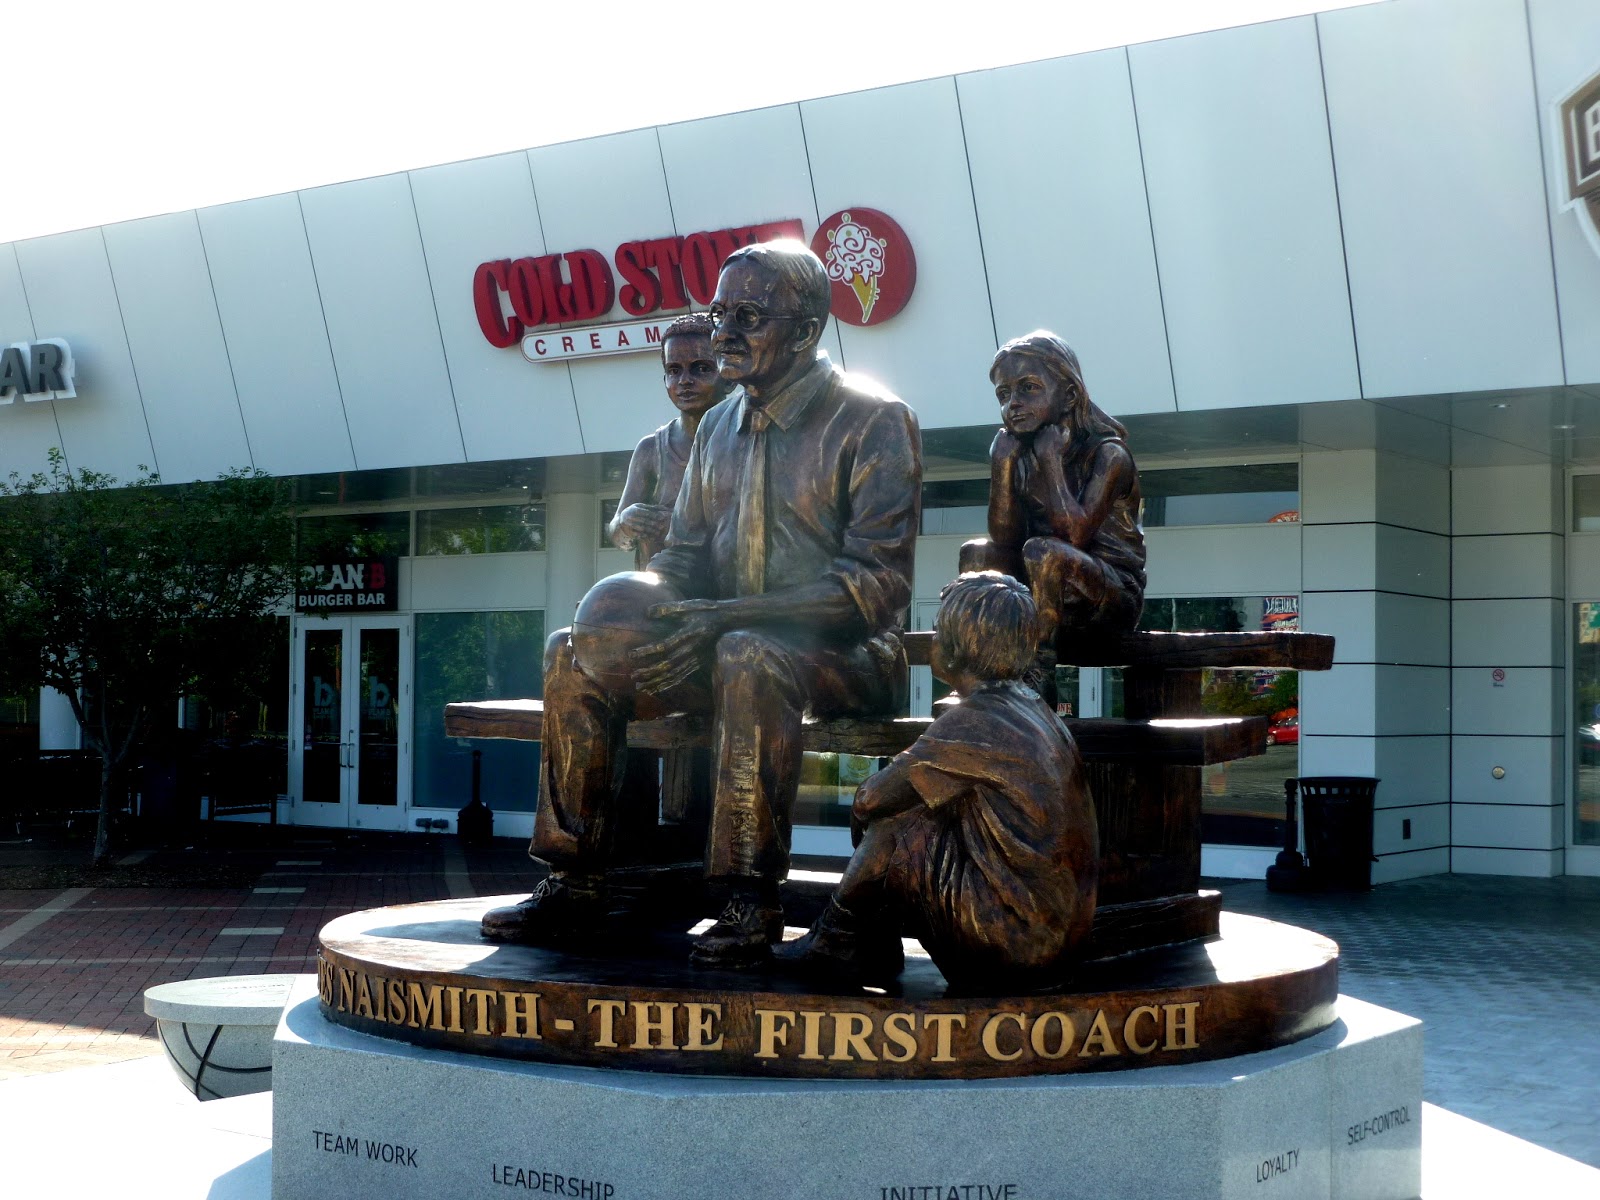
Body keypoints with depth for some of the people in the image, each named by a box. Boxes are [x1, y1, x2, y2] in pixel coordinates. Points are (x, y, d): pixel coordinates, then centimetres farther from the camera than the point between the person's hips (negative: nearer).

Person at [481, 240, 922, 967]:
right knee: (575, 652, -10)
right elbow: (682, 559, 15)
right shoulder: (718, 429, 13)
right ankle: (574, 880, -9)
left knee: (749, 658, -39)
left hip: (848, 654, -7)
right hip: (731, 642, 7)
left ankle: (751, 900, -32)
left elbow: (875, 584, -19)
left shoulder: (873, 423, -9)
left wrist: (726, 617, -27)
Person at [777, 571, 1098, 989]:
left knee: (892, 829, -4)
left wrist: (862, 806, 10)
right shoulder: (1030, 707, 10)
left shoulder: (971, 722, -18)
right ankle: (875, 952, 17)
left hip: (1018, 937, -9)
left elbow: (870, 798, -11)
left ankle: (834, 940, 14)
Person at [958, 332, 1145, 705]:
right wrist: (1002, 464, -12)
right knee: (977, 552, -11)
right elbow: (1005, 541, -4)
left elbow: (1075, 534, -26)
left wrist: (1051, 460, -21)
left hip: (1115, 597, -6)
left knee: (1043, 551, -32)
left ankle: (1039, 678, -29)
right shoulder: (1020, 455, 6)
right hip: (1053, 595, 7)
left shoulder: (1106, 453, -12)